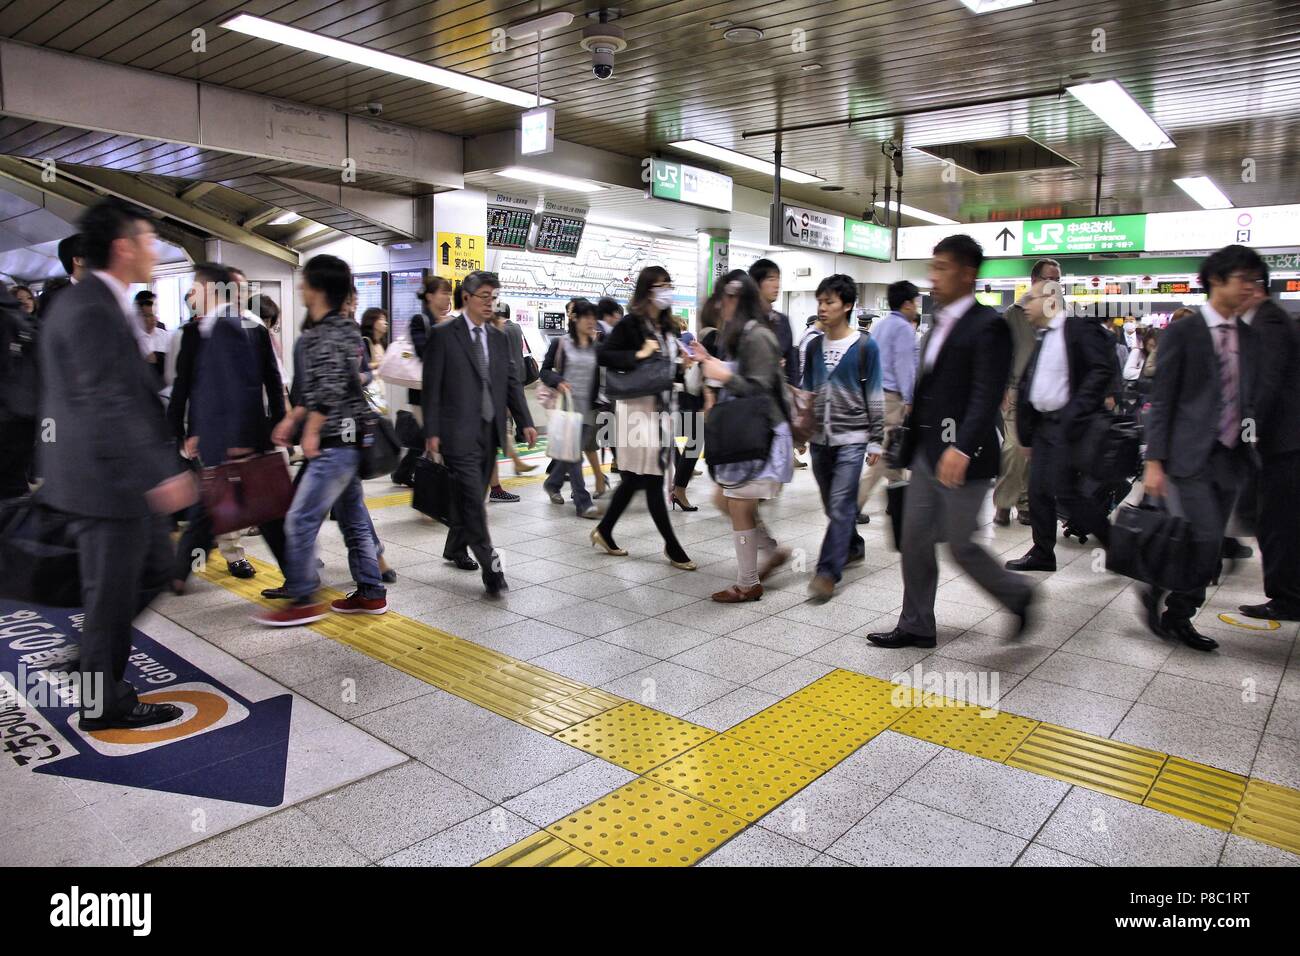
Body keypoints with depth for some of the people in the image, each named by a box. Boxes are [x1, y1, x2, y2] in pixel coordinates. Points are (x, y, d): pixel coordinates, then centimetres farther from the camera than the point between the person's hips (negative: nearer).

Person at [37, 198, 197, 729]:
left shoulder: (101, 303, 12)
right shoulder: (90, 309, -20)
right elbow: (107, 406, -26)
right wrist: (160, 473, -27)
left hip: (124, 477, 10)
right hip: (104, 479, -10)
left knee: (153, 567, 20)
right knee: (111, 591, 3)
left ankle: (95, 654, 33)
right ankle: (104, 702, 19)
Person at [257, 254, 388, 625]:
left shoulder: (324, 335, -16)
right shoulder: (345, 327, 14)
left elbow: (329, 389, -26)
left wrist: (312, 432, -16)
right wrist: (292, 418, 20)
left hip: (335, 444, -10)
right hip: (349, 441, 10)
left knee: (300, 519, -4)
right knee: (353, 518, 14)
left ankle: (303, 601, 5)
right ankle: (371, 593, 21)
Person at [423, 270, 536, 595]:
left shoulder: (499, 337, 13)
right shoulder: (443, 335, -3)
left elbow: (512, 382, 13)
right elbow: (432, 386, -5)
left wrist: (526, 421, 2)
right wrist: (431, 431, -10)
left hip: (490, 431, 6)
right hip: (459, 431, -6)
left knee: (472, 496, 14)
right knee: (473, 498, -10)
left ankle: (455, 548, 33)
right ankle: (490, 566, -10)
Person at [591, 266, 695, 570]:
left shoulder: (666, 326, 14)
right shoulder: (631, 323, -9)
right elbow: (604, 354, -14)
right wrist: (637, 355, -22)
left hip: (661, 406, 8)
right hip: (638, 406, -8)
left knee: (636, 476, 14)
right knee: (652, 478, -2)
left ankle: (604, 532, 28)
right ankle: (672, 547, 6)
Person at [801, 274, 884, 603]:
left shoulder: (865, 346, -3)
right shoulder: (814, 347, 9)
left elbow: (875, 396, -2)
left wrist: (876, 440, -4)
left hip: (851, 438, -5)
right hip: (819, 438, 5)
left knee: (841, 505, -10)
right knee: (833, 505, 14)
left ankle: (827, 572, -9)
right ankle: (853, 546, 37)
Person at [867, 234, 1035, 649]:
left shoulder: (988, 326, -12)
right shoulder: (940, 323, 14)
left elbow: (987, 396, -22)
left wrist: (963, 447, -32)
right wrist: (906, 444, 18)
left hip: (961, 458, -8)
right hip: (926, 453, 9)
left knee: (960, 545, 1)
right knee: (915, 541, 10)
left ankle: (1018, 592, 27)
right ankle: (916, 626, 22)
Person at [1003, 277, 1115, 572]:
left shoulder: (1079, 328, -9)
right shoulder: (1040, 337, 16)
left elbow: (1101, 371, -18)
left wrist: (1074, 412, -24)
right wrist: (1026, 435, 17)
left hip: (1068, 425, -8)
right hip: (1043, 424, 9)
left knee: (1064, 492, -9)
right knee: (1038, 490, 9)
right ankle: (1042, 553, 20)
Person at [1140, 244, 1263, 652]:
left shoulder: (1249, 337, 12)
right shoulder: (1182, 332, -5)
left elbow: (1250, 398, 17)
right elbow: (1161, 401, -7)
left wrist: (1252, 449, 8)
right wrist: (1154, 461, -12)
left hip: (1231, 459, 6)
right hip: (1189, 457, -6)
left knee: (1209, 550, 8)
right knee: (1203, 544, -13)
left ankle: (1177, 616, 22)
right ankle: (1158, 594, 11)